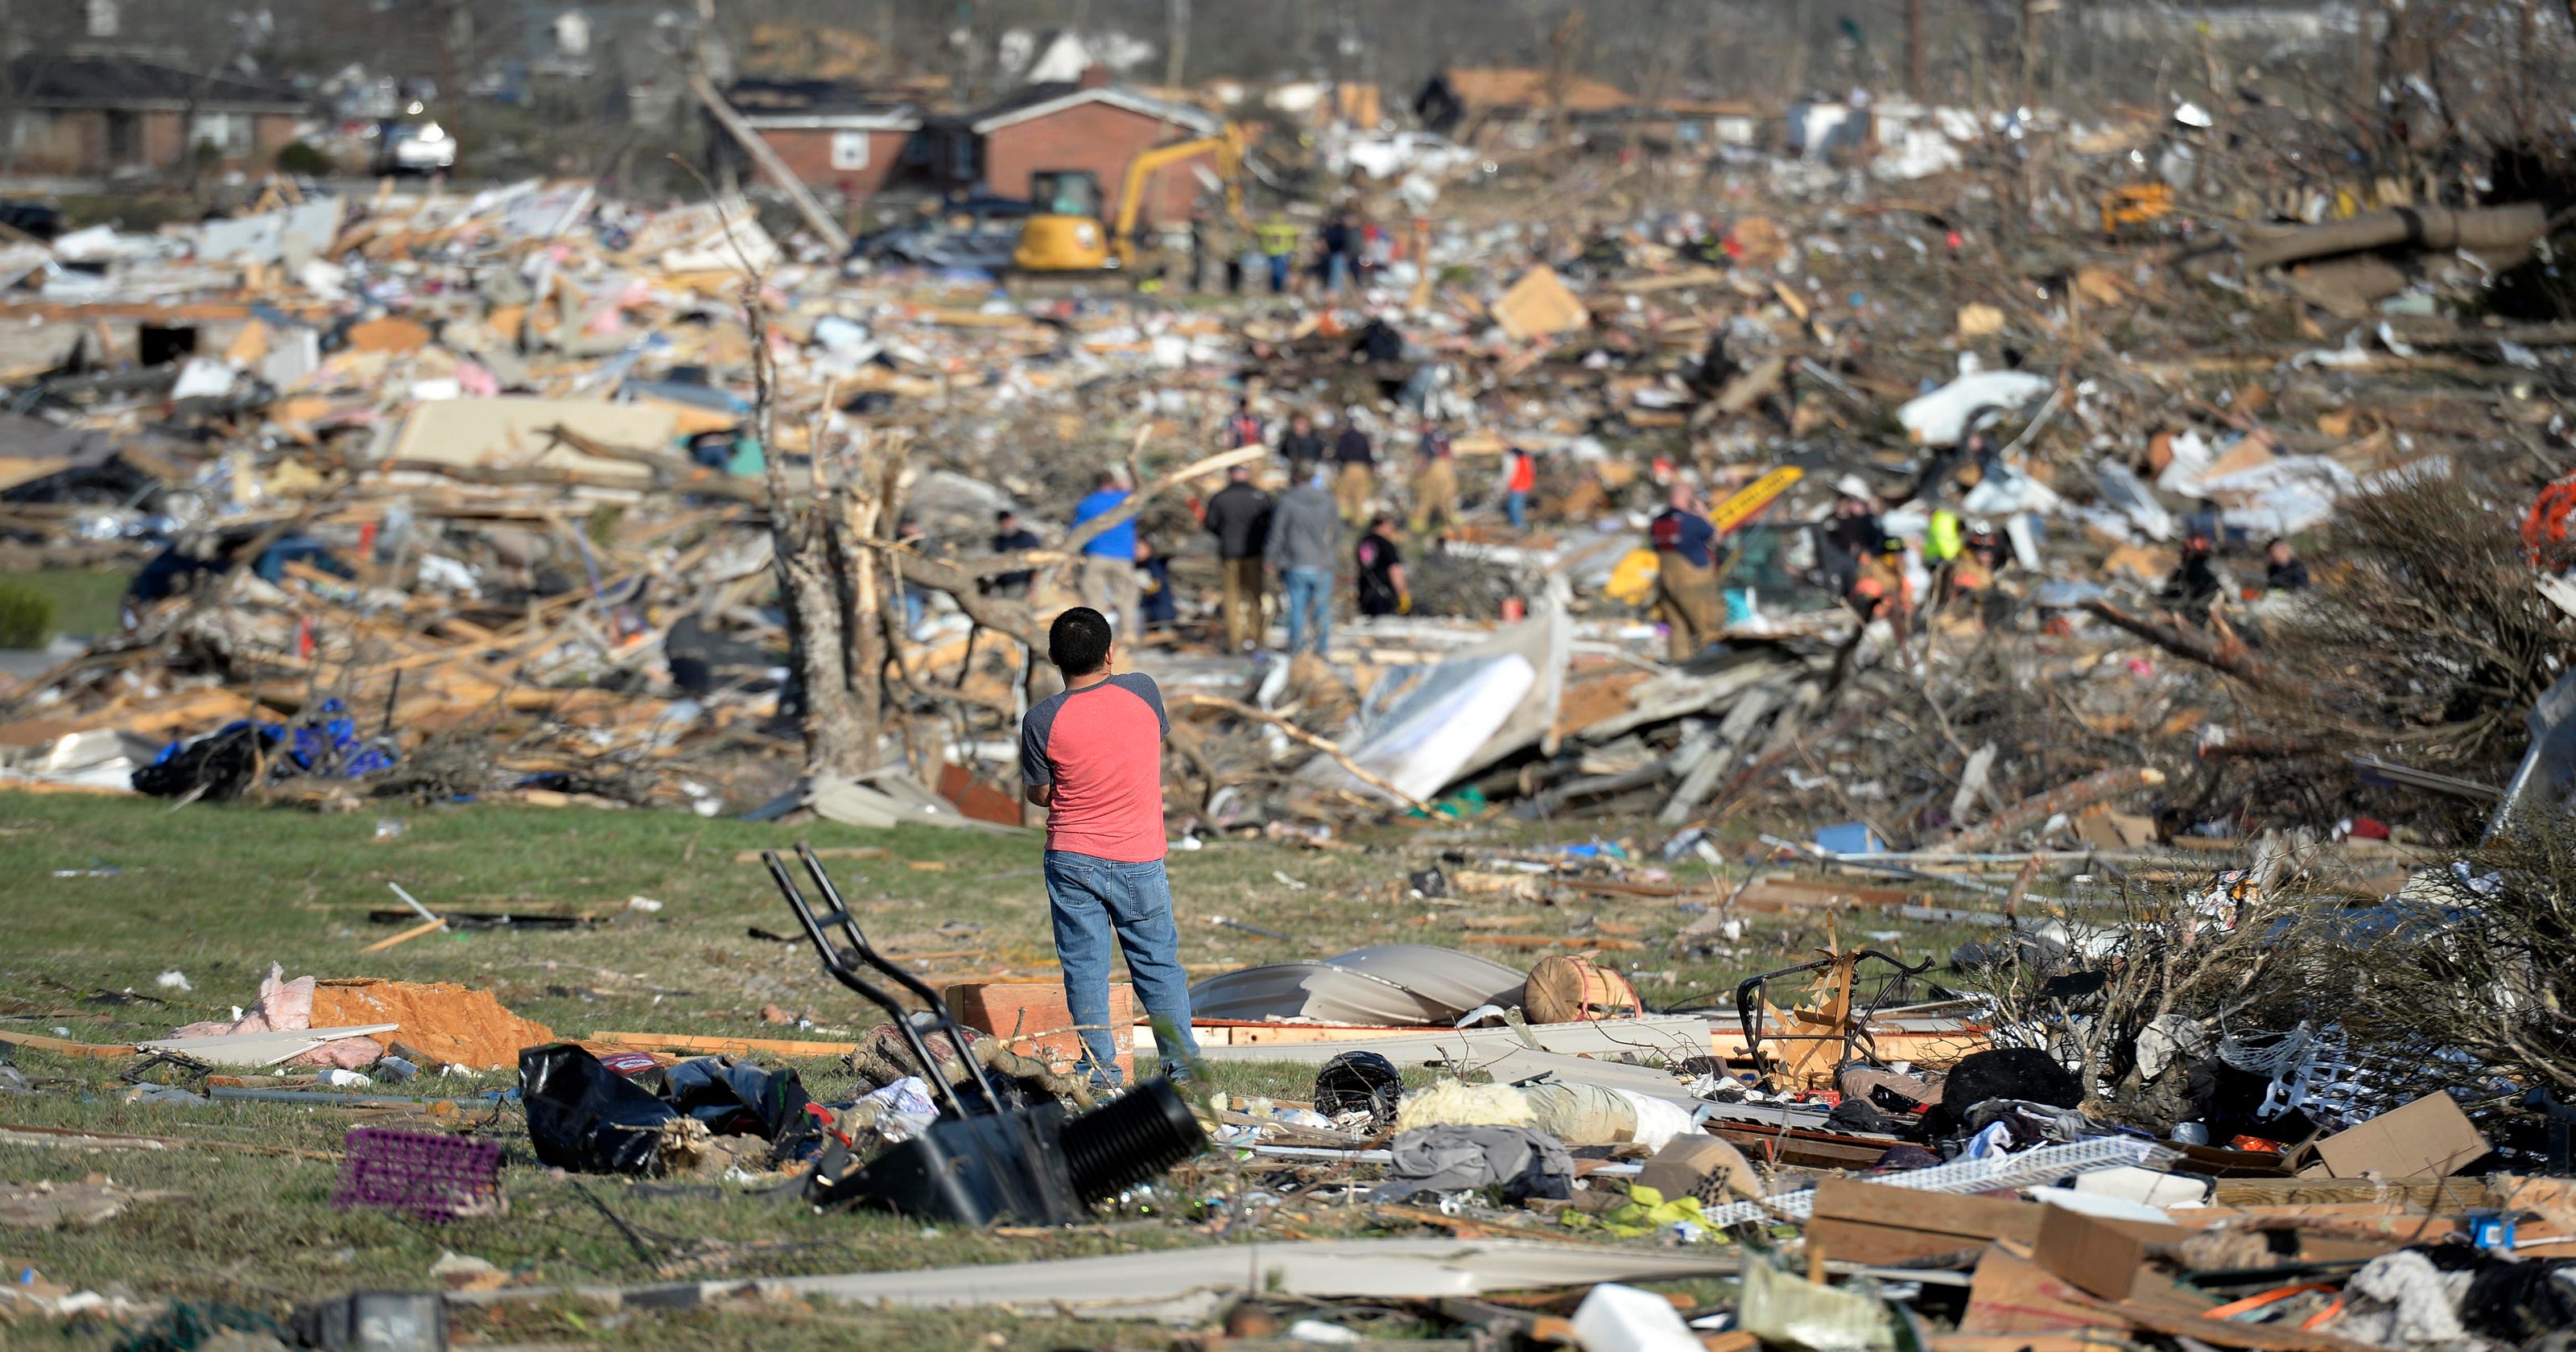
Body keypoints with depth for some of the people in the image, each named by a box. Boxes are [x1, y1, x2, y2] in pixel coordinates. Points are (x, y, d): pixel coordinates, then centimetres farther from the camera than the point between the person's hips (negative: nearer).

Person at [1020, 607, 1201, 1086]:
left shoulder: (1042, 720, -13)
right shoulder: (1142, 691, -7)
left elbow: (1038, 794, -4)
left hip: (1072, 859, -2)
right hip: (1140, 860, 2)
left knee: (1085, 967, 7)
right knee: (1159, 962, 13)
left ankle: (1101, 1069, 5)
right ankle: (1183, 1063, 14)